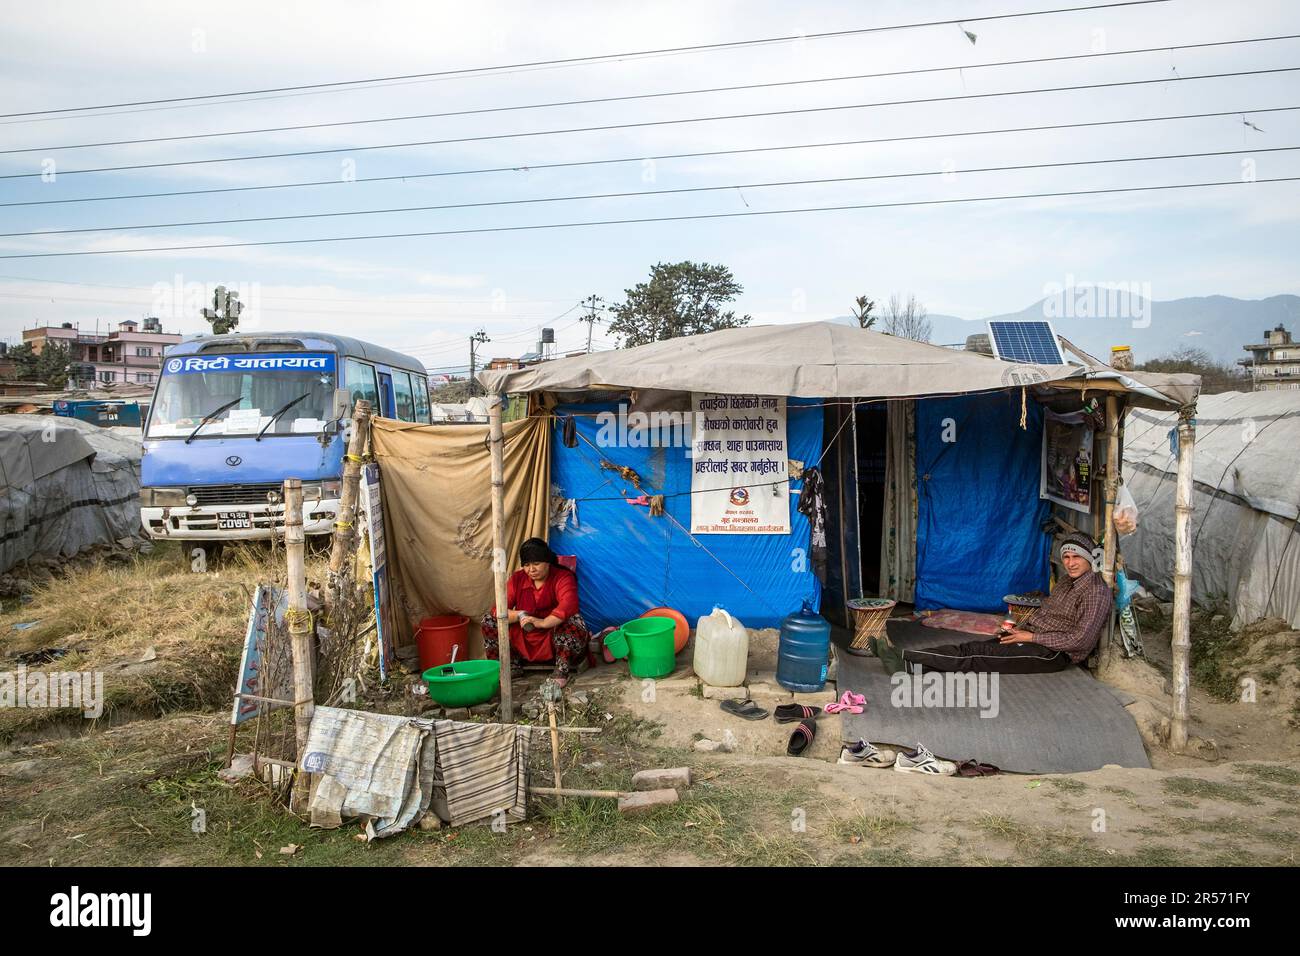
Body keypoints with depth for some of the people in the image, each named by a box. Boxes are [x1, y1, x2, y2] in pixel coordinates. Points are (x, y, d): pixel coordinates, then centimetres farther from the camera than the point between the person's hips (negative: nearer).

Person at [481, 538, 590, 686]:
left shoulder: (563, 577, -11)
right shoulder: (517, 579, 2)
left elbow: (568, 606, -31)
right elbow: (497, 609, -7)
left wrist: (542, 622, -45)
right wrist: (519, 615, -28)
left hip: (554, 638, -4)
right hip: (522, 640, 4)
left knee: (573, 620, -34)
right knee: (489, 620, -7)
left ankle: (562, 670, -17)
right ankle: (510, 667, 2)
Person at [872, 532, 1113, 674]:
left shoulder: (1097, 592, -11)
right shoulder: (1065, 583, 18)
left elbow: (1081, 640, -19)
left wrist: (1032, 637, -15)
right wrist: (1019, 629, 5)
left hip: (1053, 653, -8)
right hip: (1031, 636, 8)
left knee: (977, 656, -20)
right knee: (971, 647, -12)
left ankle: (904, 660, -27)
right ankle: (903, 660, -24)